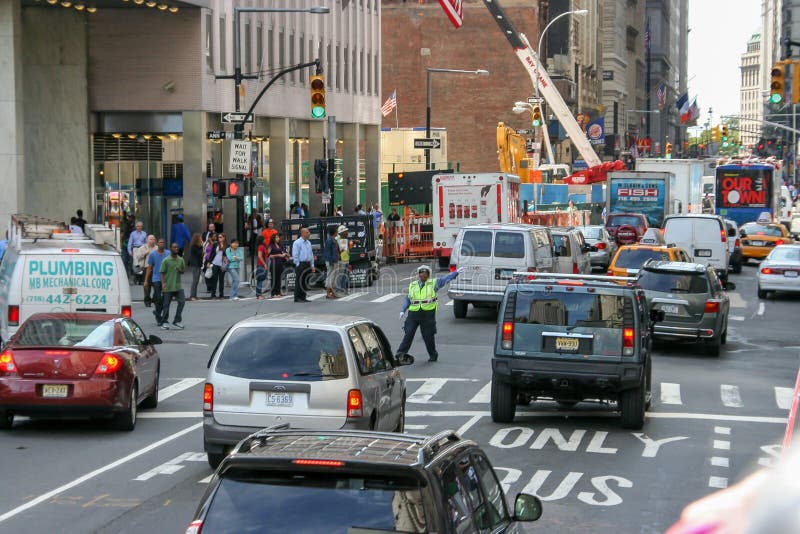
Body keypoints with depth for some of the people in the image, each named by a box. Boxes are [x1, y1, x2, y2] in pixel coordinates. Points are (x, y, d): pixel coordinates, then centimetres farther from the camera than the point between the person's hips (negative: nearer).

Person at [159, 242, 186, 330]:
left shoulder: (181, 260, 7)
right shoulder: (166, 260, -7)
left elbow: (183, 270, 18)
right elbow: (162, 272, -6)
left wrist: (180, 270, -6)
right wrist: (163, 283, -16)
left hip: (178, 285, 4)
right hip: (168, 286, -4)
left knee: (182, 301, -6)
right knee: (166, 304, 3)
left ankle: (177, 321, 4)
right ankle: (164, 322, 15)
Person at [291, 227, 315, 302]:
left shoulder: (308, 243, 15)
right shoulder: (297, 242, -8)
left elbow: (311, 255, 19)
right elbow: (295, 255, -10)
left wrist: (312, 265, 14)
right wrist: (298, 265, -12)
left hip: (307, 265, 7)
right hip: (300, 264, -7)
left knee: (305, 282, 9)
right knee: (299, 281, -6)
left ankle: (303, 297, 14)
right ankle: (297, 298, -4)